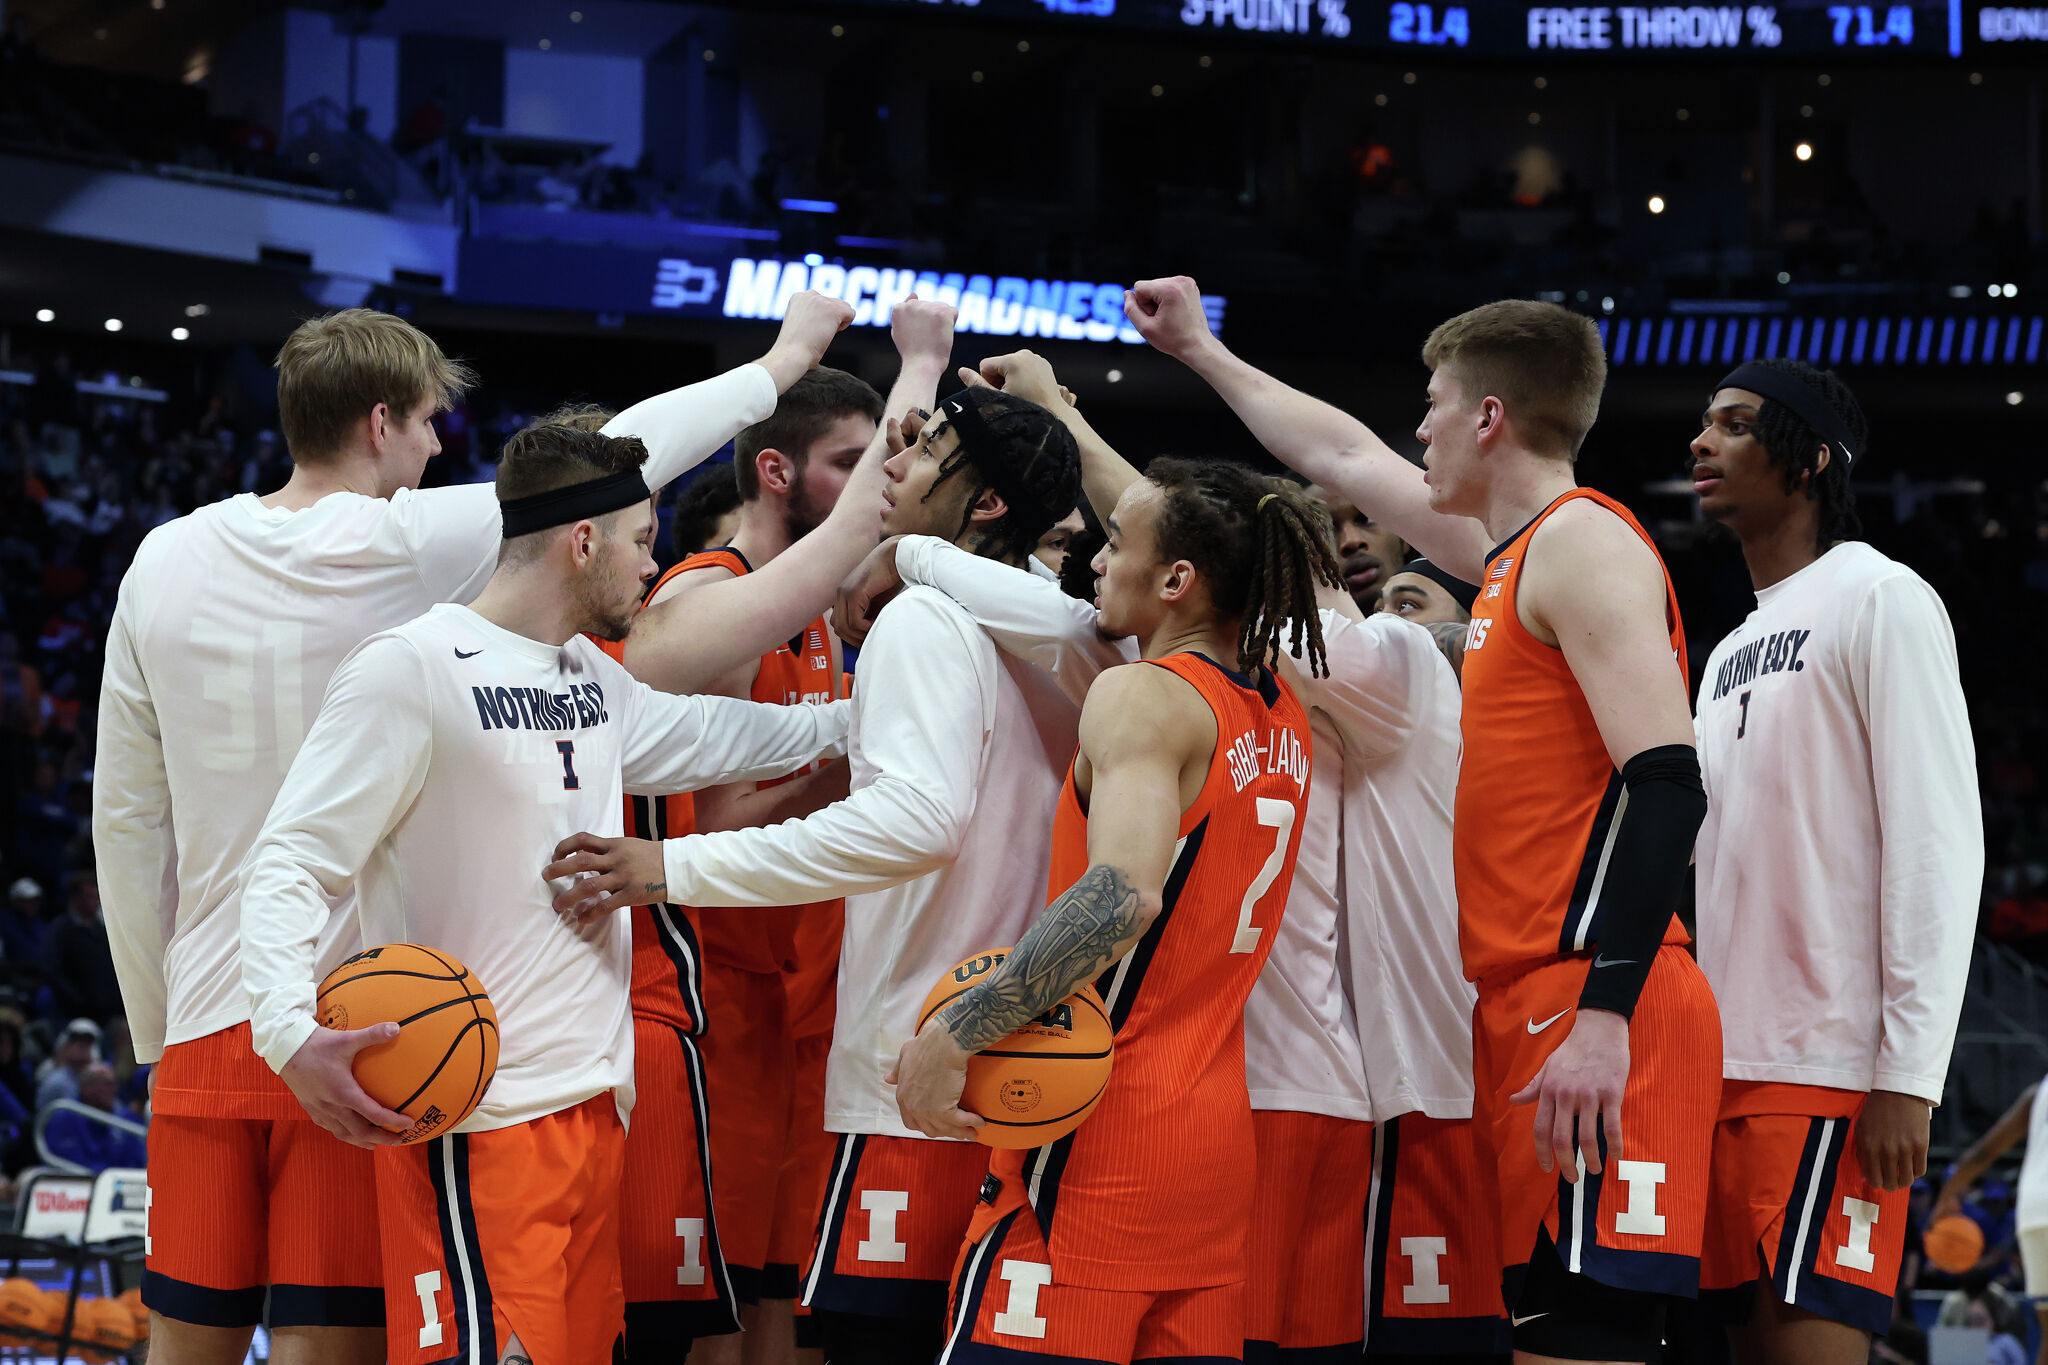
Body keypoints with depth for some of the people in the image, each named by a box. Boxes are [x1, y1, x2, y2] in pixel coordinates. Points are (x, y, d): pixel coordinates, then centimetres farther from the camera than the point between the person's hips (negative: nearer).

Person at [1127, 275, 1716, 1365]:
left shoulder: (1582, 540, -6)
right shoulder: (1514, 555, 22)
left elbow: (1666, 781, -17)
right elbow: (1345, 458, 39)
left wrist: (1604, 1014, -24)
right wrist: (1201, 353, 49)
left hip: (1589, 1009, -10)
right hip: (1533, 1005, 10)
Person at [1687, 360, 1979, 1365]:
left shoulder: (1877, 598, -3)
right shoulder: (1732, 651, 23)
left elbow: (1939, 842, -11)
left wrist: (1909, 1076, -19)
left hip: (1831, 1066, -8)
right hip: (1729, 1061, 8)